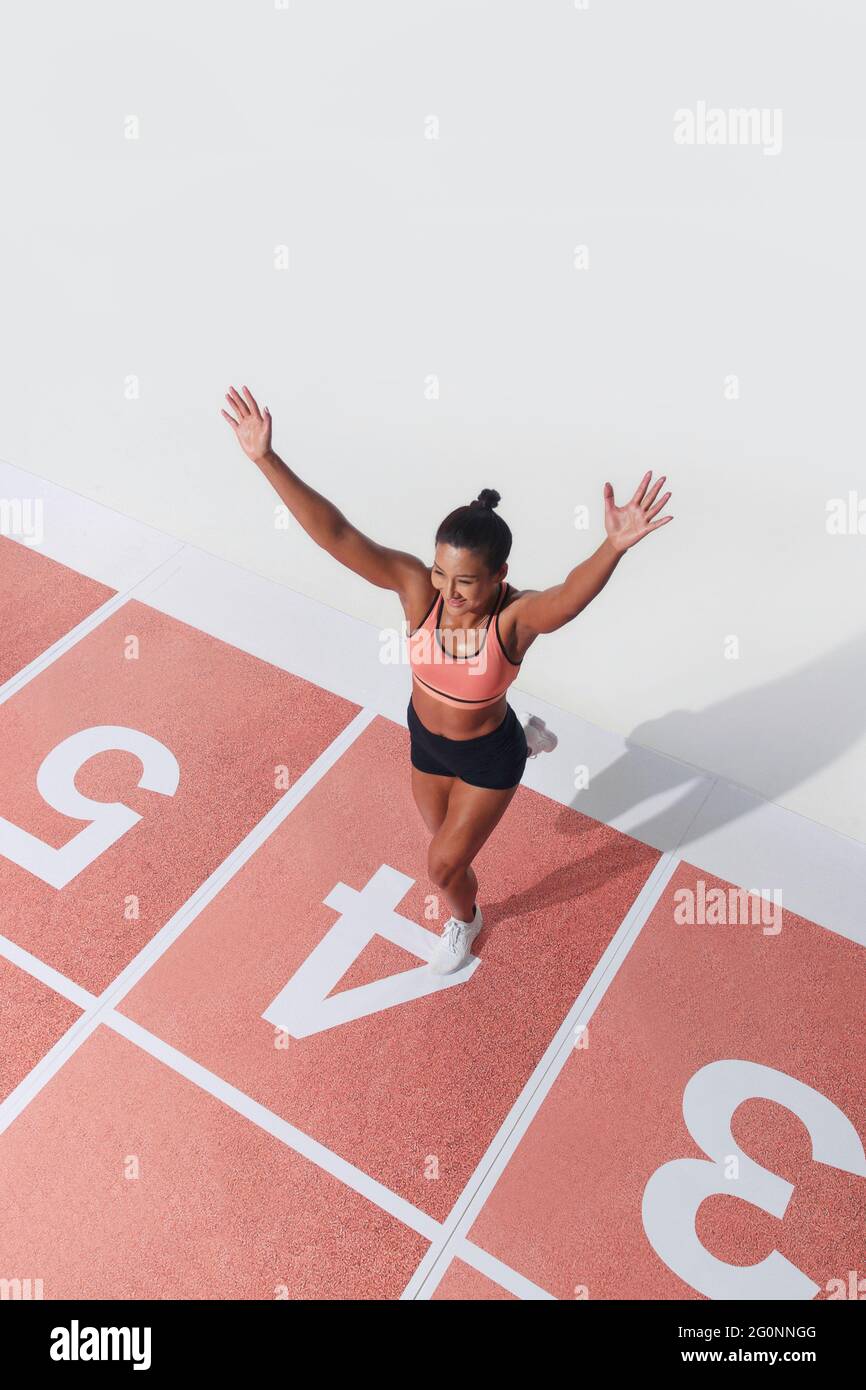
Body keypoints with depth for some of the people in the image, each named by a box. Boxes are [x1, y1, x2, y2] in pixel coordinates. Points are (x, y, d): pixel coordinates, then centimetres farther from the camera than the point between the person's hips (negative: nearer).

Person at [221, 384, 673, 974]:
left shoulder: (517, 616, -37)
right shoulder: (418, 587, -30)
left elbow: (573, 593, -60)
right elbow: (337, 535, -39)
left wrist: (614, 547, -81)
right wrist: (267, 458, -50)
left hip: (488, 756, -4)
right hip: (425, 737, 4)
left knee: (444, 866, 13)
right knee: (444, 834, 32)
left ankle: (465, 919, 54)